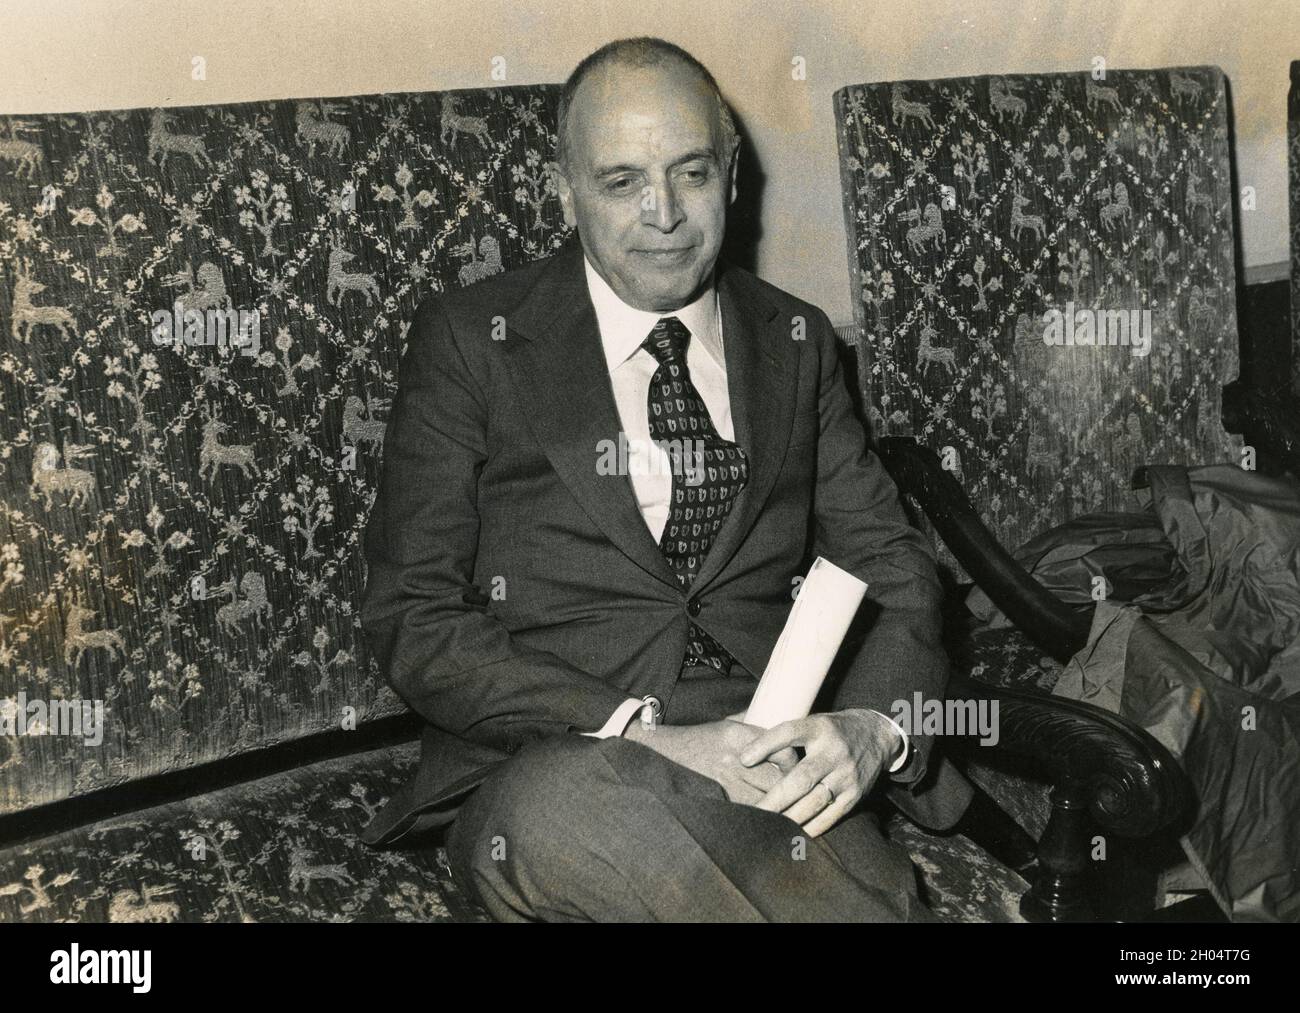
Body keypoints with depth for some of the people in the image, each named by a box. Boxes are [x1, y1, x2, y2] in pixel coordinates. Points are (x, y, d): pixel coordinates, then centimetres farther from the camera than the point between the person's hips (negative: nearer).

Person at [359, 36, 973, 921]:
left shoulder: (798, 344, 15)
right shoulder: (470, 341, 3)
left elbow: (894, 567, 13)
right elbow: (413, 620, -4)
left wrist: (872, 726, -12)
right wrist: (646, 739, -17)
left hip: (767, 771, 0)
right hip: (544, 773, 1)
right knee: (576, 796, -37)